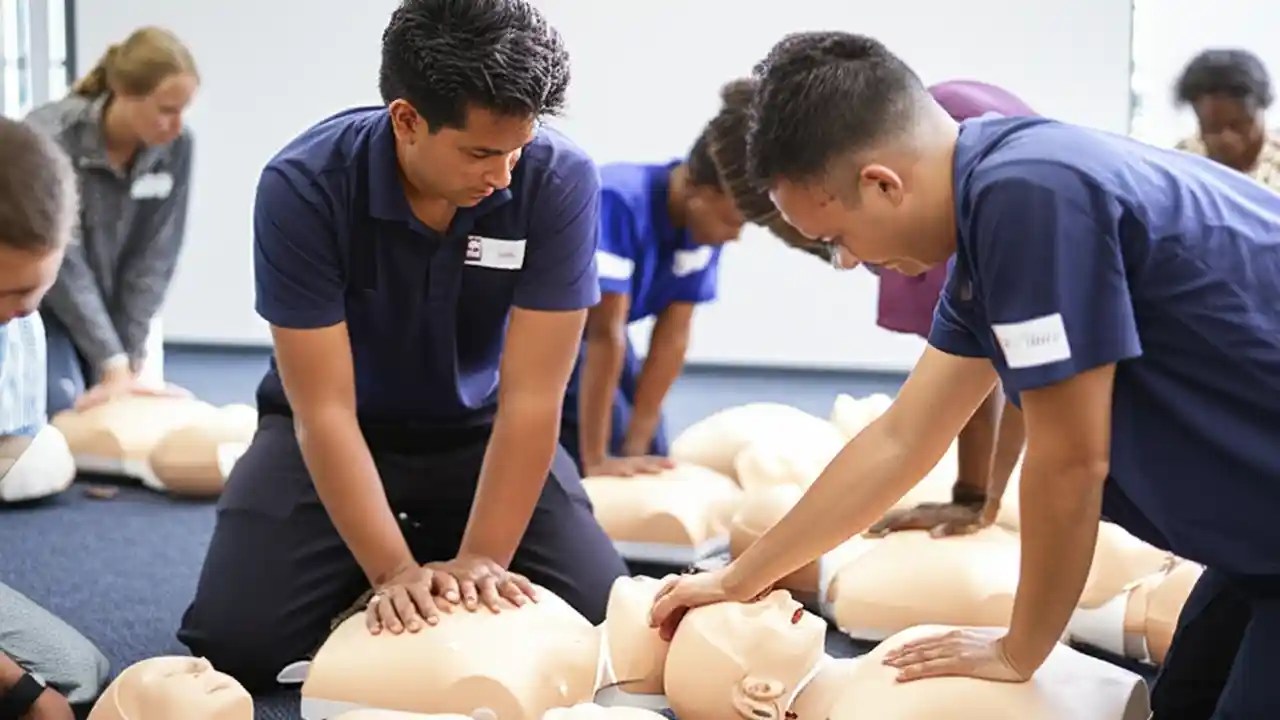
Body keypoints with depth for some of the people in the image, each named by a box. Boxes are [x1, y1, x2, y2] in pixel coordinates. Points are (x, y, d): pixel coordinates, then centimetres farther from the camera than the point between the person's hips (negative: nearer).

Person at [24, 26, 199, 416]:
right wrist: (113, 363, -29)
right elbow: (64, 263, -27)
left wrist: (130, 357, -14)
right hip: (39, 301, -4)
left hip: (107, 308, 4)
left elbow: (154, 257, -11)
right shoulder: (51, 139, -28)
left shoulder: (175, 147, -15)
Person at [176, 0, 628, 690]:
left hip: (480, 434, 1)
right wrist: (394, 571, -30)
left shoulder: (560, 181, -24)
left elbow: (530, 399, -22)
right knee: (236, 641, -18)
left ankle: (452, 549, 15)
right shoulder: (304, 185, -26)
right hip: (336, 433, -1)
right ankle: (363, 589, 15)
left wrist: (480, 561, -28)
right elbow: (325, 409, -24)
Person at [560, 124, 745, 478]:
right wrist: (596, 459, -36)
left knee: (653, 470, 8)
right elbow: (605, 332, -37)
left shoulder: (704, 223, -14)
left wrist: (635, 446, -16)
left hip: (592, 328, 7)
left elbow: (672, 336, -14)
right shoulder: (619, 202, -36)